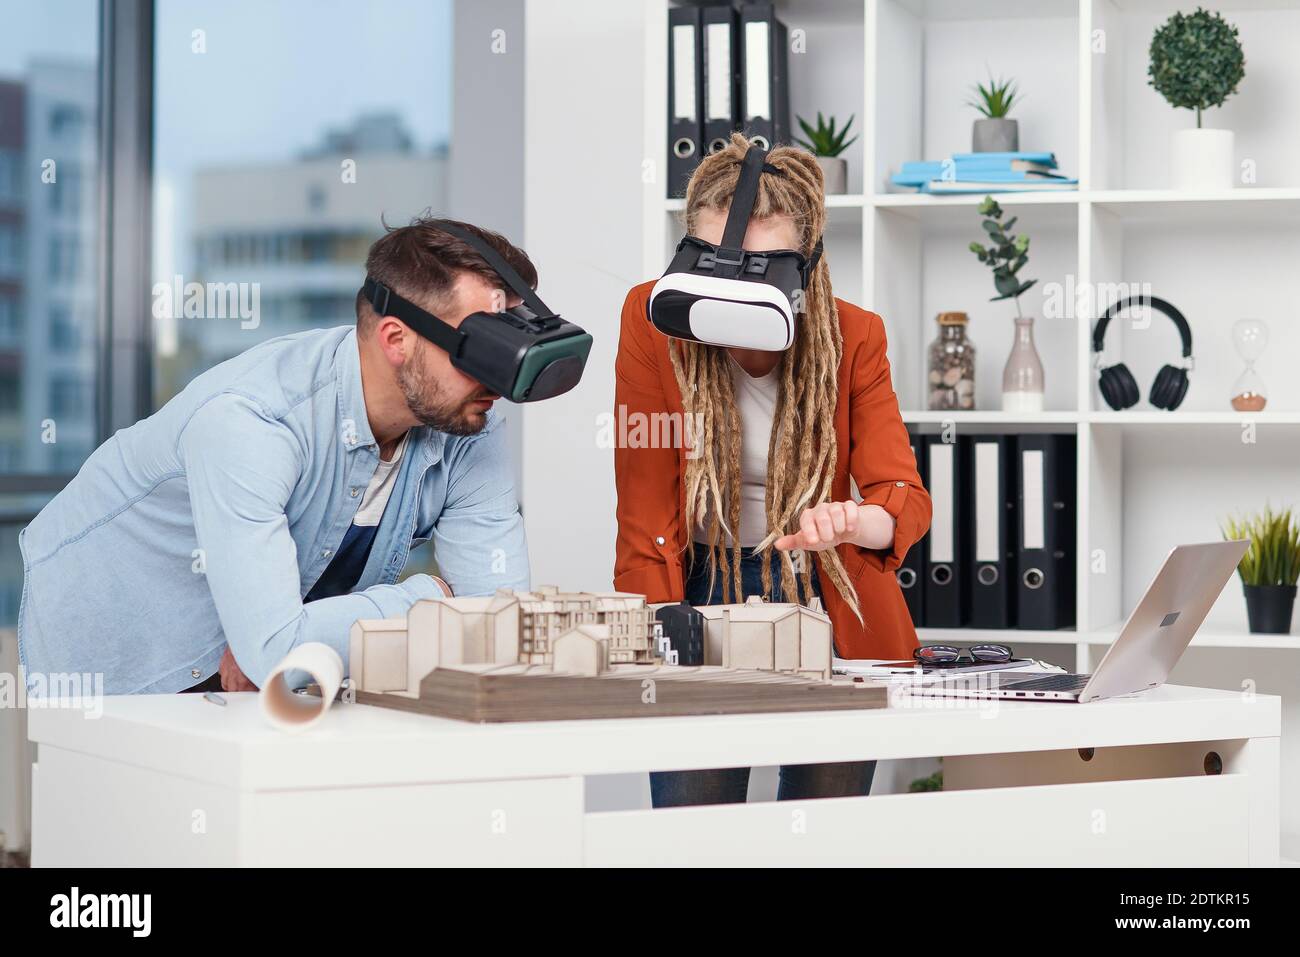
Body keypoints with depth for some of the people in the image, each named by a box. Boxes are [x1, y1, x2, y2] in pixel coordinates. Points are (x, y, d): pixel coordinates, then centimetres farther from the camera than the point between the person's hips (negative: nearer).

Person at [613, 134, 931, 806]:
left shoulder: (854, 335, -9)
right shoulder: (653, 318, -12)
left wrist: (854, 521, -39)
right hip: (704, 590, -1)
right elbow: (645, 510, -11)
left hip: (828, 600, 1)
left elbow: (905, 497, -15)